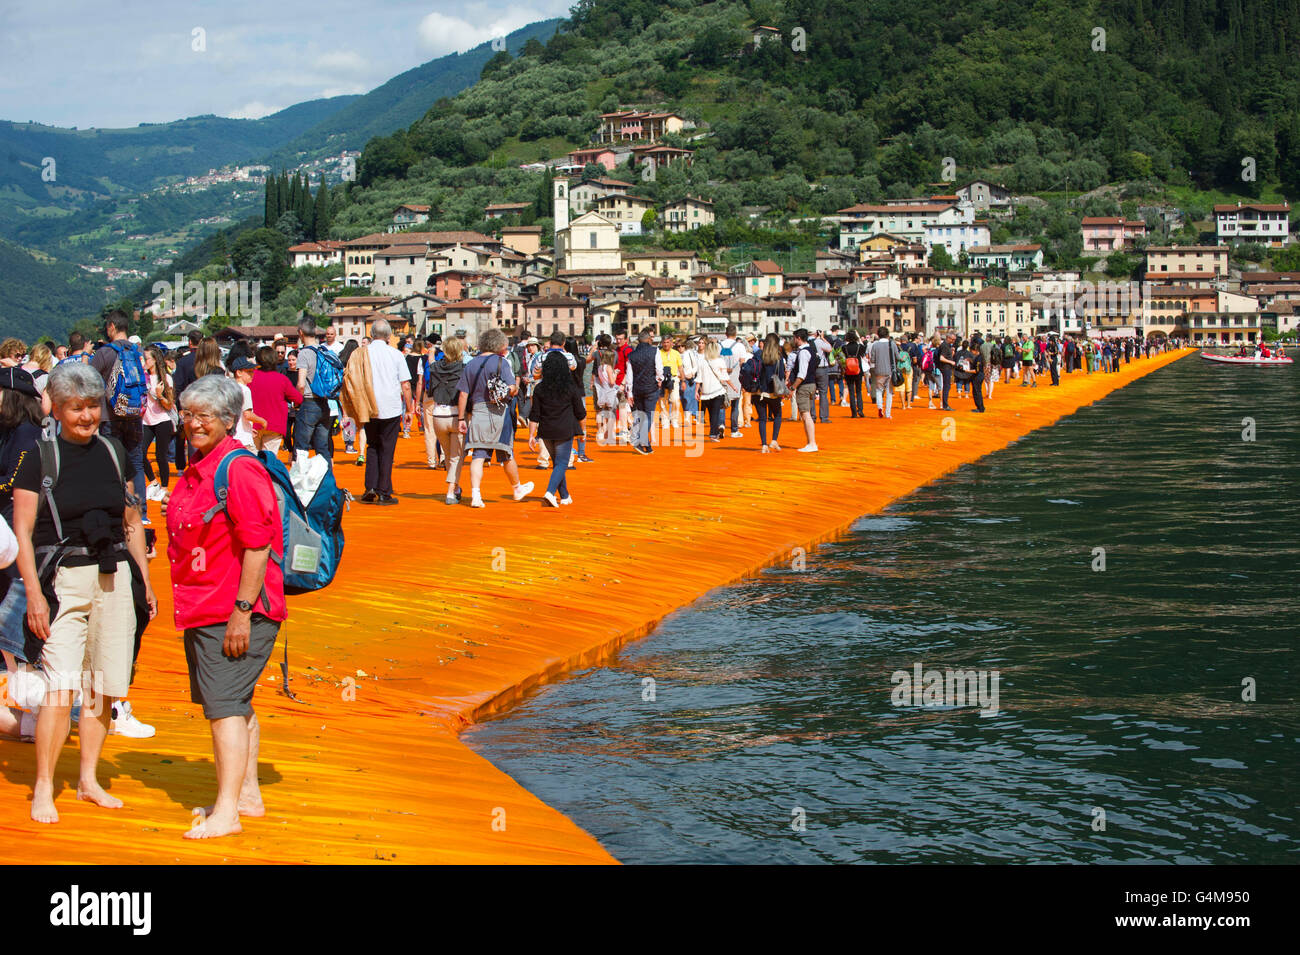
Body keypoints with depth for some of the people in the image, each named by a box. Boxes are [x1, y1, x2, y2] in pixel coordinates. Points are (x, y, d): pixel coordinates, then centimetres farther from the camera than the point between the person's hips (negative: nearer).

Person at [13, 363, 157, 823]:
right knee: (61, 690, -12)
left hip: (114, 576, 5)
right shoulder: (39, 458, -3)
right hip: (63, 577, -5)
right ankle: (43, 789, -1)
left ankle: (88, 780, 21)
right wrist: (34, 594, -14)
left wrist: (145, 579, 13)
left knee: (104, 689, 8)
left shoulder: (113, 452, 10)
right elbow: (22, 533, -6)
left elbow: (132, 522, 18)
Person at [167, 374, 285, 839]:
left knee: (224, 704, -10)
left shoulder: (239, 470, -16)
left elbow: (258, 545, -21)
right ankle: (248, 794, 27)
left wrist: (242, 610, -22)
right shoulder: (196, 468, 14)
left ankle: (226, 812, -8)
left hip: (236, 613, -10)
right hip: (202, 609, 10)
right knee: (235, 704, 17)